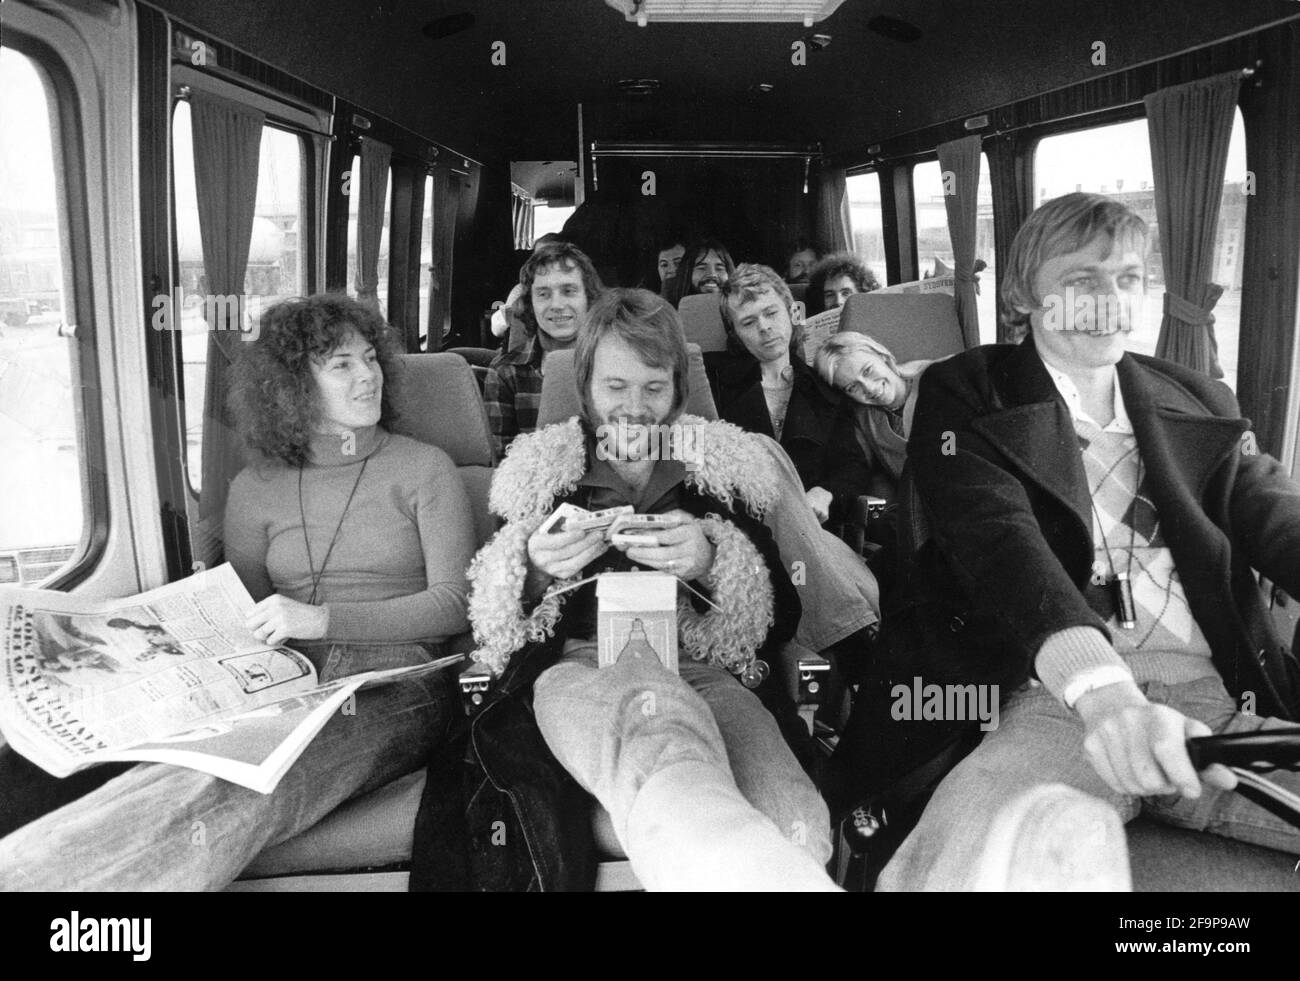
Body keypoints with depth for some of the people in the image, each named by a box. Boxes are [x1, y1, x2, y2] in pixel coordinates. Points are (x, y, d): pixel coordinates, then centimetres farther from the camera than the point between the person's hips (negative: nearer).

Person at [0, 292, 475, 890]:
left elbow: (455, 602, -3)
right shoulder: (256, 488, 16)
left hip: (393, 682, -3)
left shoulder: (424, 469, 7)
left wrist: (323, 619, -14)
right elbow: (247, 610, 19)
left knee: (227, 792, -35)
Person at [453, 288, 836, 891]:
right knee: (657, 712, -42)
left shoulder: (723, 470, 20)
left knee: (793, 828, -36)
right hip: (578, 670, -1)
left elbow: (780, 620, 12)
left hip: (702, 674, 1)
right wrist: (535, 571, -8)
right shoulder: (541, 472, 19)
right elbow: (490, 631, 14)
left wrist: (712, 562, -8)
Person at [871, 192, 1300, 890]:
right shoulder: (964, 397, 5)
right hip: (1055, 699, -5)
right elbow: (997, 538, -12)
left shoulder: (1197, 402, 20)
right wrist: (1101, 688, -30)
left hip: (1218, 697, 6)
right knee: (1021, 854, -37)